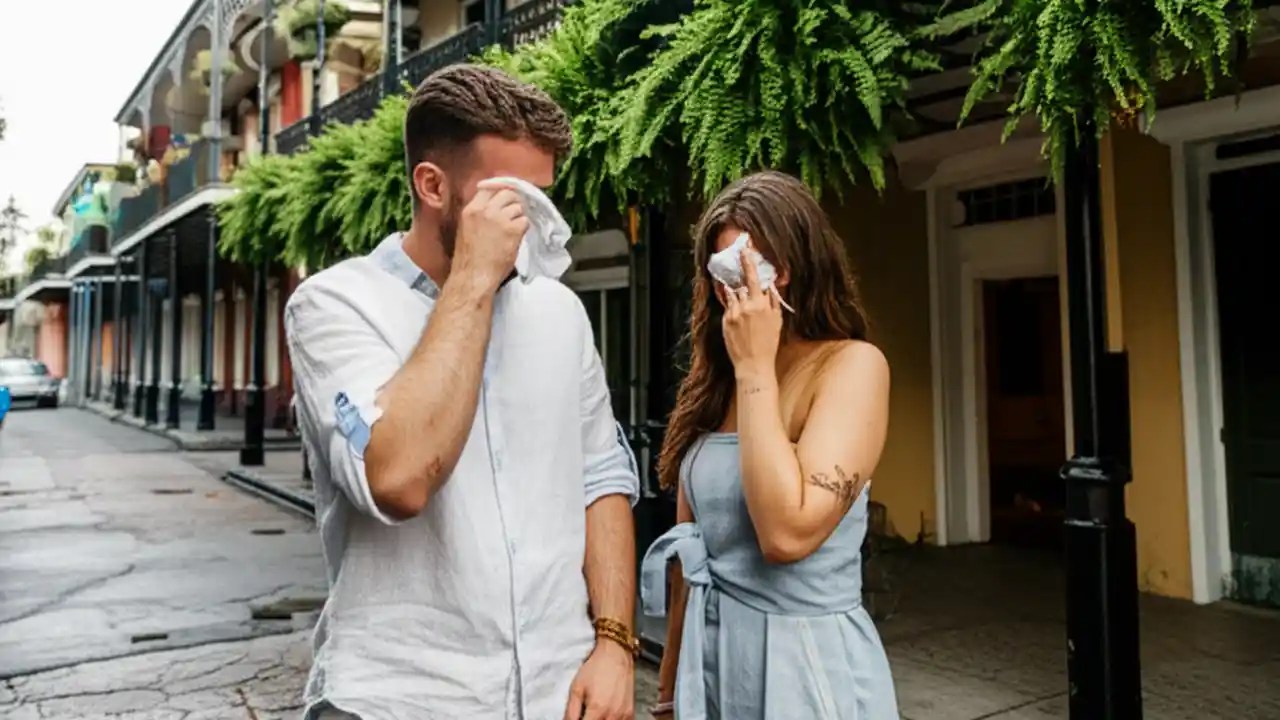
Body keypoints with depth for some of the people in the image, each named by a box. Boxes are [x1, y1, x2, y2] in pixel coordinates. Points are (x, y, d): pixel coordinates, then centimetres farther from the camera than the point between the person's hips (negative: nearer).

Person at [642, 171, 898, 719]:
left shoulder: (851, 365, -14)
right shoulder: (714, 378, 4)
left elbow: (788, 532, -27)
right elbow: (689, 548, 9)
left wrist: (754, 367, -21)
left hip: (803, 659, -5)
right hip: (711, 656, 6)